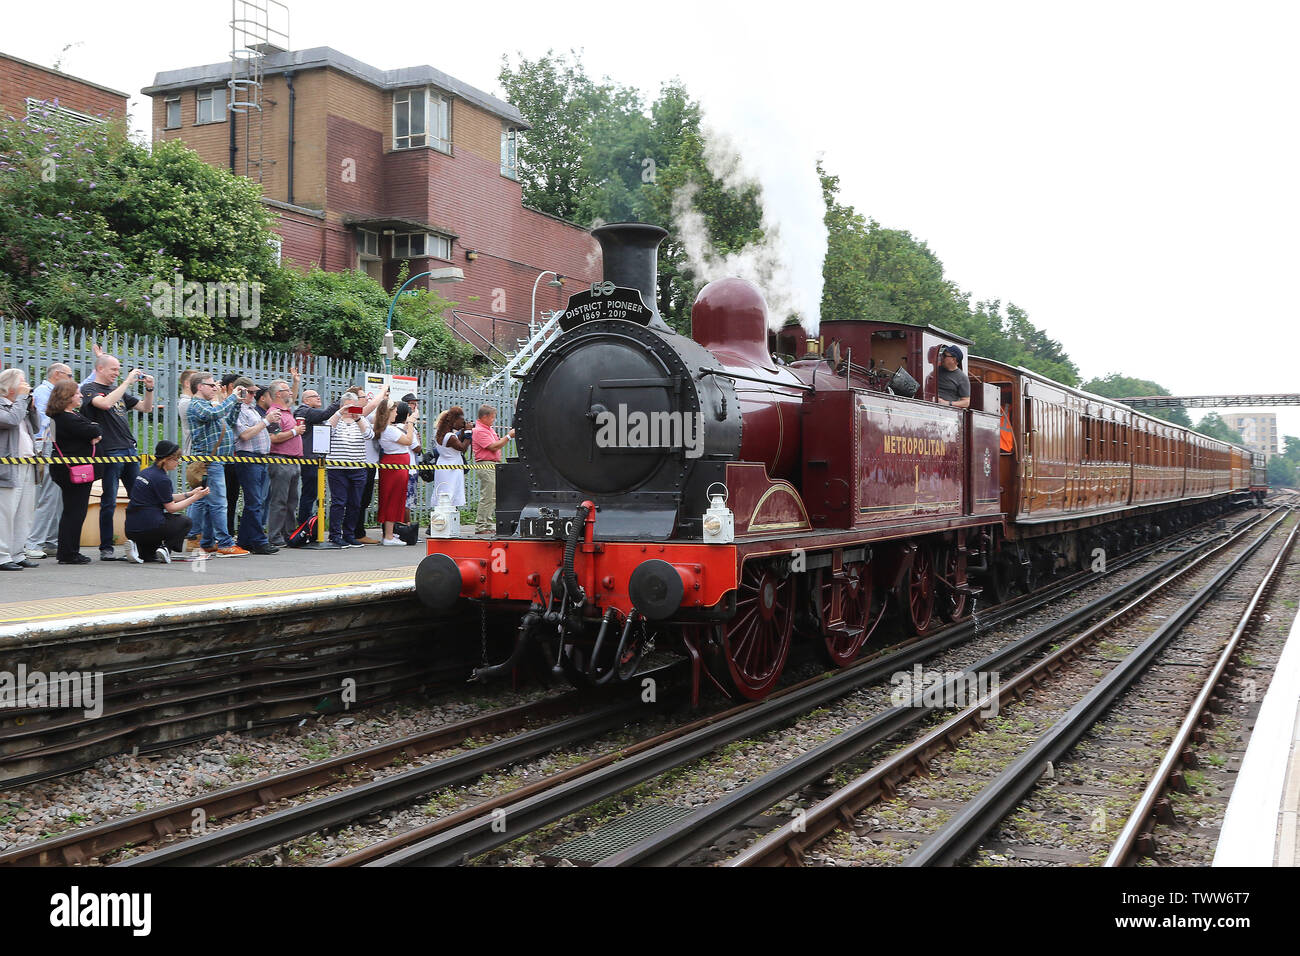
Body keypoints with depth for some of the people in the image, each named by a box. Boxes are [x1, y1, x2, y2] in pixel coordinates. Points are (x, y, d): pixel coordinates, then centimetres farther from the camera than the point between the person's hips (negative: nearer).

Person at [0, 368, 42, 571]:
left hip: (28, 466, 9)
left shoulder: (20, 405, 20)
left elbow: (36, 427, 21)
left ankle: (17, 554, 16)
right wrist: (22, 398, -11)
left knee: (25, 514, 10)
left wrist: (31, 405, 9)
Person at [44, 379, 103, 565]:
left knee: (72, 511, 15)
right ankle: (68, 554, -2)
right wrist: (96, 432, 3)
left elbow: (97, 430, 14)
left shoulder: (74, 414, 16)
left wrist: (95, 435, -7)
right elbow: (92, 431, -19)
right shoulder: (66, 419, -16)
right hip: (72, 471, -11)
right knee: (75, 511, -6)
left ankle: (68, 552, 21)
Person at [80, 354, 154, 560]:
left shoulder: (118, 390, 20)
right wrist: (127, 382, -17)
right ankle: (106, 548, 2)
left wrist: (149, 389, 4)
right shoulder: (89, 389, -1)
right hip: (110, 452, -7)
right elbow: (106, 403, -22)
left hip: (130, 450, 7)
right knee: (109, 502, -4)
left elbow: (145, 408, 21)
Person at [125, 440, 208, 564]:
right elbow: (171, 507, -6)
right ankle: (165, 548, -4)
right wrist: (195, 497, -2)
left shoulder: (146, 472, 14)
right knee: (185, 522, 16)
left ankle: (140, 550, 3)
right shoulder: (162, 479, -13)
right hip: (149, 527, -8)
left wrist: (189, 494, 19)